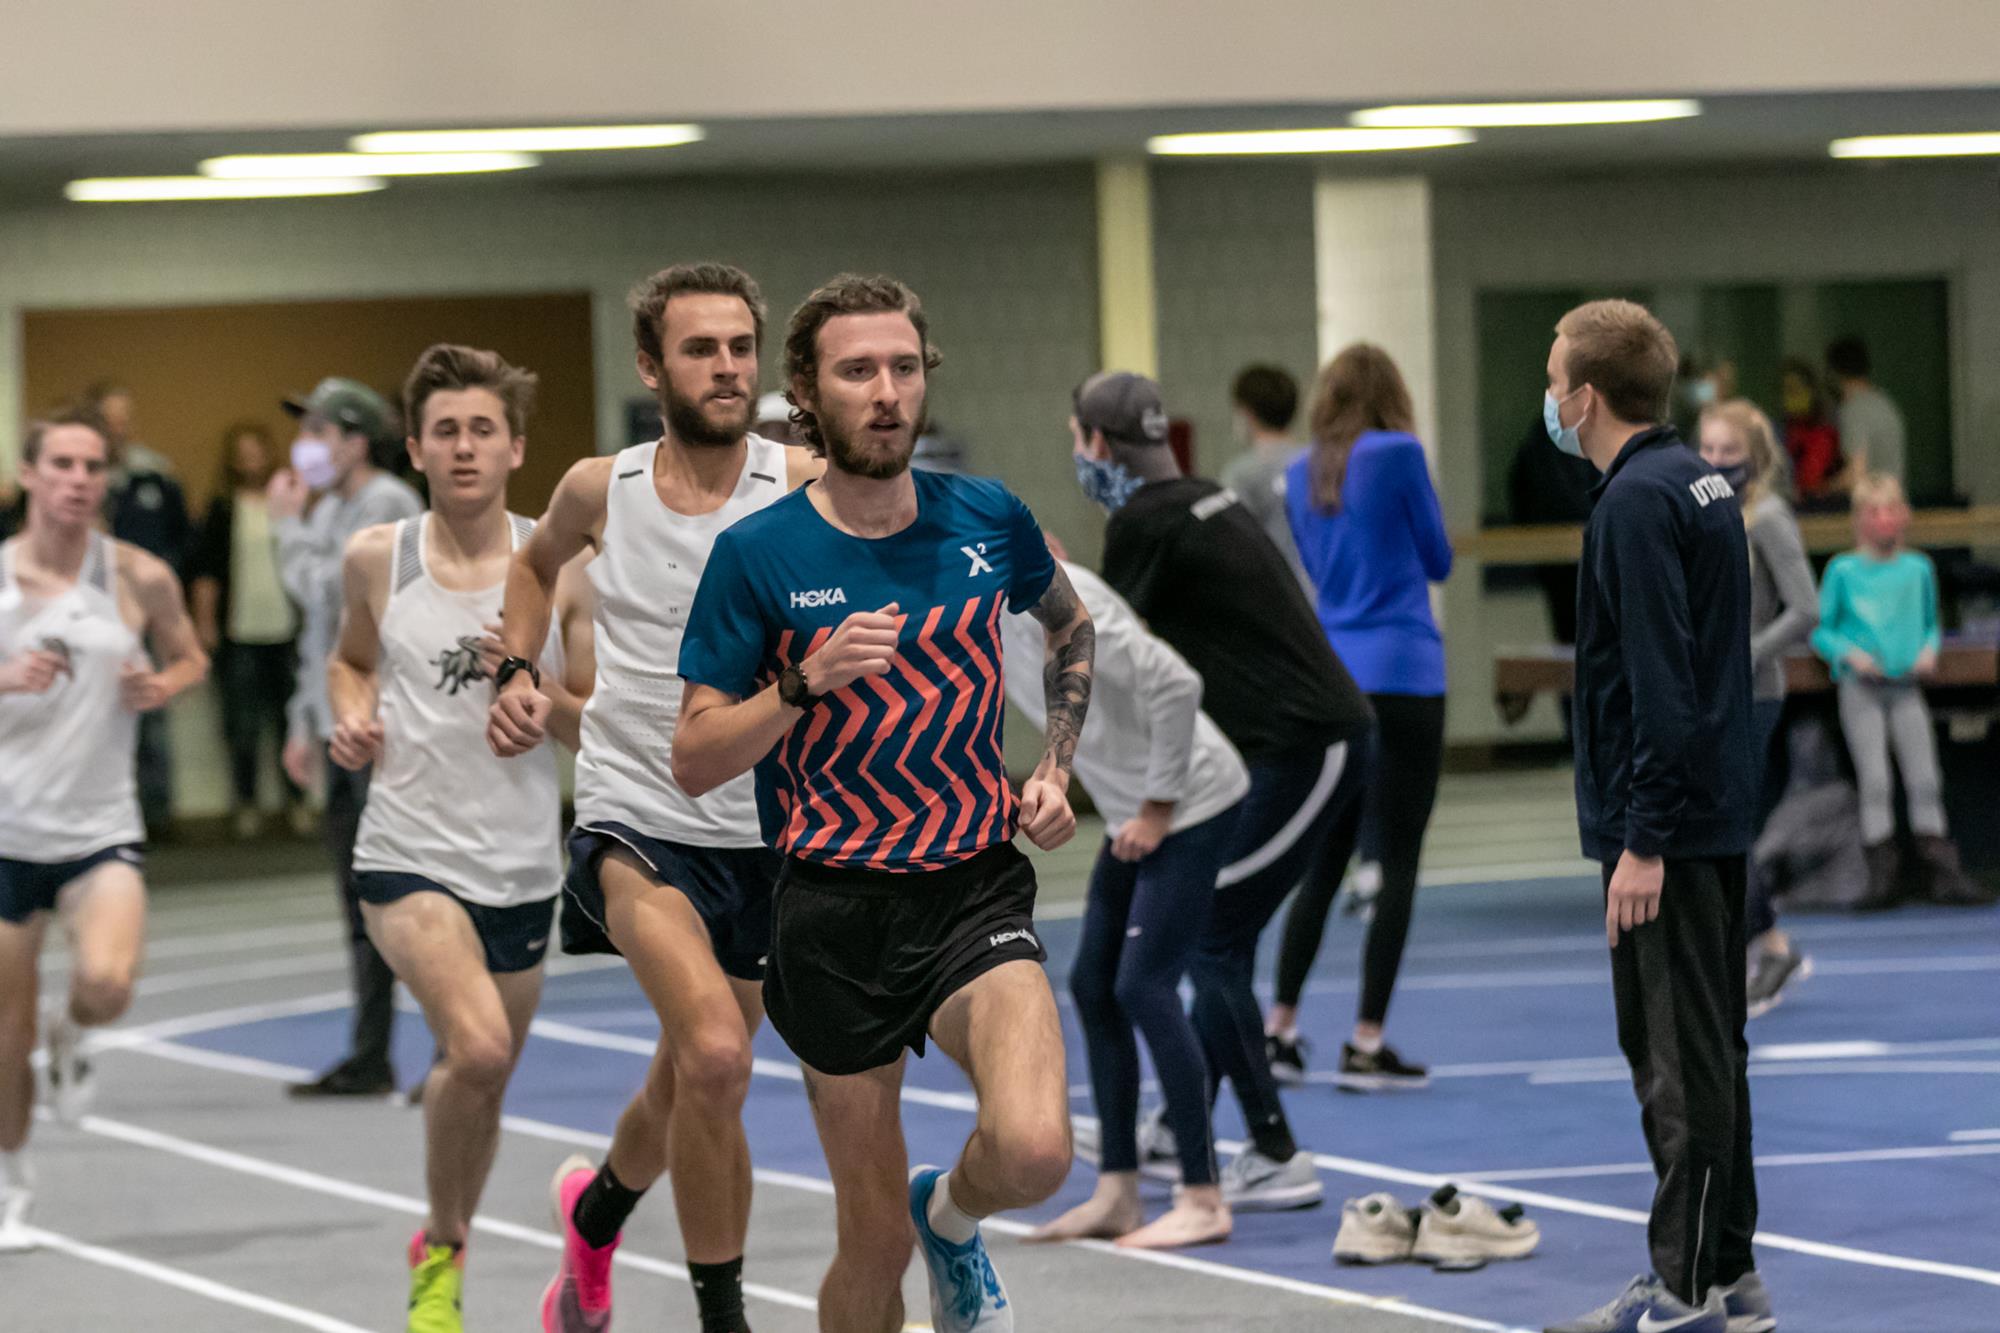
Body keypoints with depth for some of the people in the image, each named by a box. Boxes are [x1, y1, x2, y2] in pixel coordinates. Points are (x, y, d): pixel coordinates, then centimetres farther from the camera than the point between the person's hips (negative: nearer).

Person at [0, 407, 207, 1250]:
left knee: (107, 984, -27)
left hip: (101, 829, 0)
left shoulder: (140, 579, -3)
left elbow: (190, 659, 14)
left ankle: (69, 1035, 11)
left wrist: (162, 688, -8)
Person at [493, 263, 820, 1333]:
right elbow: (538, 561, 21)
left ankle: (596, 1207, 53)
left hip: (762, 828, 2)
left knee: (690, 1084, 19)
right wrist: (517, 671, 7)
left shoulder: (803, 487, -8)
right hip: (637, 818, -2)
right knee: (714, 1054, -26)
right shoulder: (601, 490, -1)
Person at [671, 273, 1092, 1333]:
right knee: (875, 1246, 2)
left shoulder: (989, 519, 2)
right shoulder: (757, 553, -6)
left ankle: (953, 1214, 11)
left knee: (1032, 1152, -25)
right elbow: (693, 760, -4)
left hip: (976, 886, 1)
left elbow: (1069, 625, 25)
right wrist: (806, 681, -20)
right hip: (836, 905, -1)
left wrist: (1055, 769, 12)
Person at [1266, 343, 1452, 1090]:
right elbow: (1438, 561, 2)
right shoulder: (1398, 454, -7)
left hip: (1330, 678, 6)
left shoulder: (1303, 476, 10)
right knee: (1398, 861, -1)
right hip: (1401, 676, -6)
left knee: (1323, 860, 14)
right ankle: (1366, 1045, -3)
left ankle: (1279, 1029, 12)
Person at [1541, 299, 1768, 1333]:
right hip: (1716, 818, 10)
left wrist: (1642, 841, -21)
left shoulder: (1638, 502, -16)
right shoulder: (1696, 483, 13)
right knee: (1706, 1048, 14)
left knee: (1679, 1060, -6)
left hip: (1666, 828, -10)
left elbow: (1660, 683, -22)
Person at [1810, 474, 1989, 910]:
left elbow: (1932, 623, 19)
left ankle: (1942, 873, 3)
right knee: (1874, 782, -8)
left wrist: (1930, 650, -2)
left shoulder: (1918, 568, 10)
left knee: (1925, 780, -2)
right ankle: (1882, 877, -4)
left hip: (1907, 688, 3)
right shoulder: (1843, 571, 0)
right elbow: (1820, 630, 3)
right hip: (1861, 690, -3)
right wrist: (1850, 654, -13)